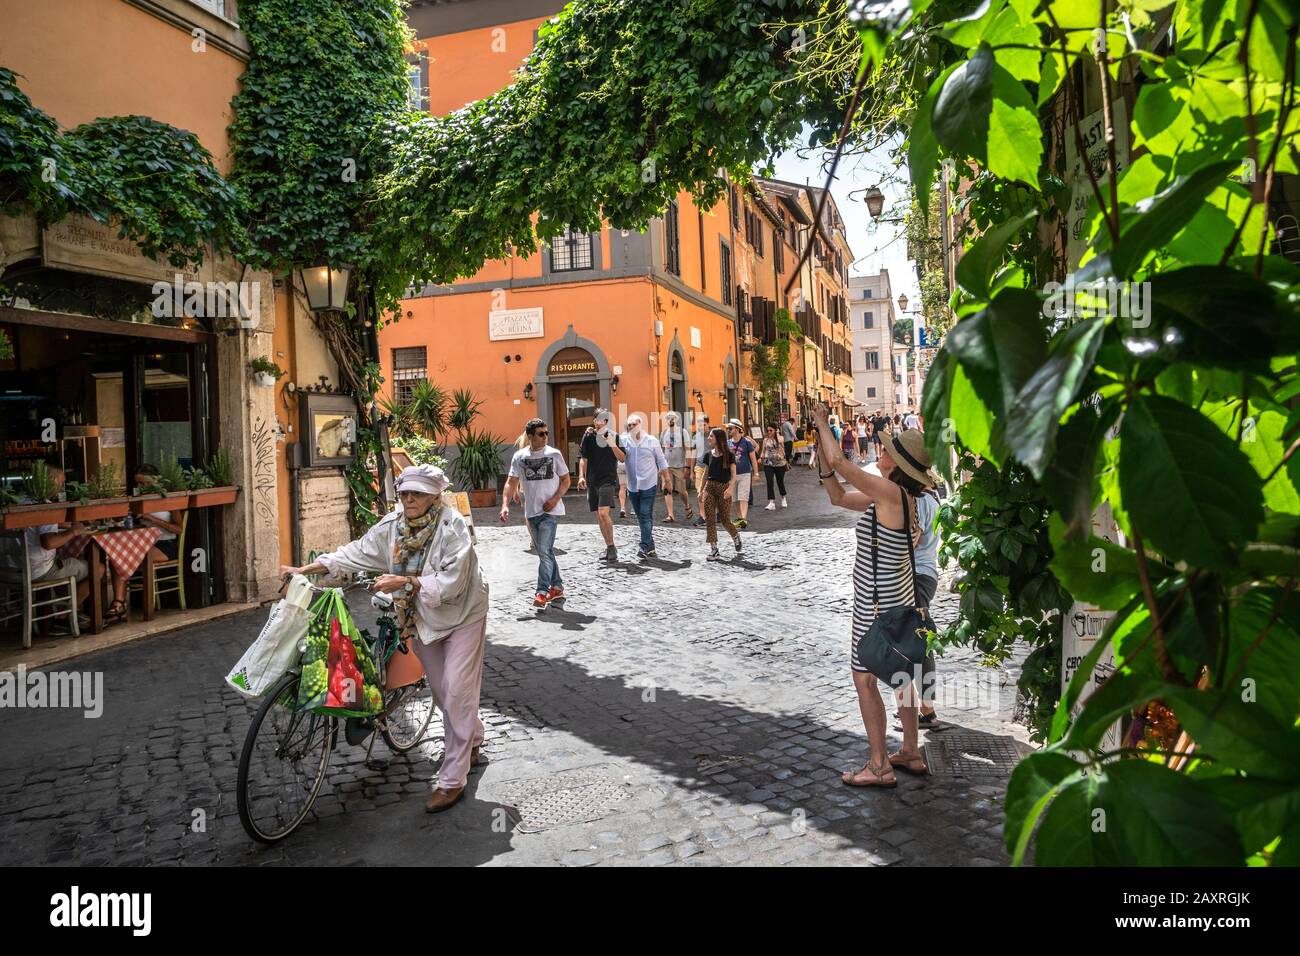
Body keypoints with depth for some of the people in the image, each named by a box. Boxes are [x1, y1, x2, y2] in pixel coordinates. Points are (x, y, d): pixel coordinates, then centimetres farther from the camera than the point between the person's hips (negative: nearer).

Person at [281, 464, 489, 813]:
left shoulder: (453, 526, -24)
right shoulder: (393, 525, -6)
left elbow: (451, 580, -29)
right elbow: (357, 553, -3)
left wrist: (404, 582, -37)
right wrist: (305, 569, -7)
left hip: (462, 616, -6)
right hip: (422, 620, 6)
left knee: (455, 692, -9)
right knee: (441, 691, 16)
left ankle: (452, 780, 1)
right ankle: (473, 741, 42)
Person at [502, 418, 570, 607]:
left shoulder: (554, 454, -3)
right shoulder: (519, 456, 3)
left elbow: (566, 480, 2)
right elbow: (511, 482, 2)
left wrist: (555, 499, -12)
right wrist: (505, 505, -11)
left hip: (550, 510, -4)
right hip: (532, 511, 4)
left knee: (544, 551, -13)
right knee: (546, 551, 12)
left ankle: (542, 592, -11)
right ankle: (557, 587, 24)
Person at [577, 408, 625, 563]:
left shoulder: (613, 436, 1)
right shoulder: (588, 436, 6)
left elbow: (623, 459, -2)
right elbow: (583, 458, 5)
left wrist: (613, 445, -18)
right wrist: (581, 476, -8)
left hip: (608, 479, -4)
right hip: (592, 481, 4)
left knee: (603, 513, -19)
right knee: (599, 516, 8)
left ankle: (611, 546, -9)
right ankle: (609, 548, 19)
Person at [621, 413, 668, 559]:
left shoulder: (651, 441, -1)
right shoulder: (624, 441, 2)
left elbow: (661, 461, 4)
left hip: (649, 485, -3)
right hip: (632, 486, 3)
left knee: (646, 516, -8)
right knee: (640, 516, 9)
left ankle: (645, 547, -6)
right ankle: (650, 546, 19)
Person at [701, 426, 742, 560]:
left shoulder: (729, 455, -6)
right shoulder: (709, 454, 8)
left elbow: (734, 474, -11)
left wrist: (730, 488, -27)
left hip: (724, 488, -4)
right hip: (710, 487, 4)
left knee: (724, 519, 2)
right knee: (709, 519, -3)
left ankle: (736, 537, 33)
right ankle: (713, 549, 0)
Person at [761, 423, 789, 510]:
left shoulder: (780, 438, 1)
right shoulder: (765, 440, 6)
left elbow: (780, 443, -18)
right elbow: (763, 451, 9)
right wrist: (761, 458, -8)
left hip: (780, 463, -1)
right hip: (768, 464, 1)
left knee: (780, 481, 12)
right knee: (769, 482, -12)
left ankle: (783, 498, 38)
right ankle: (771, 503, -13)